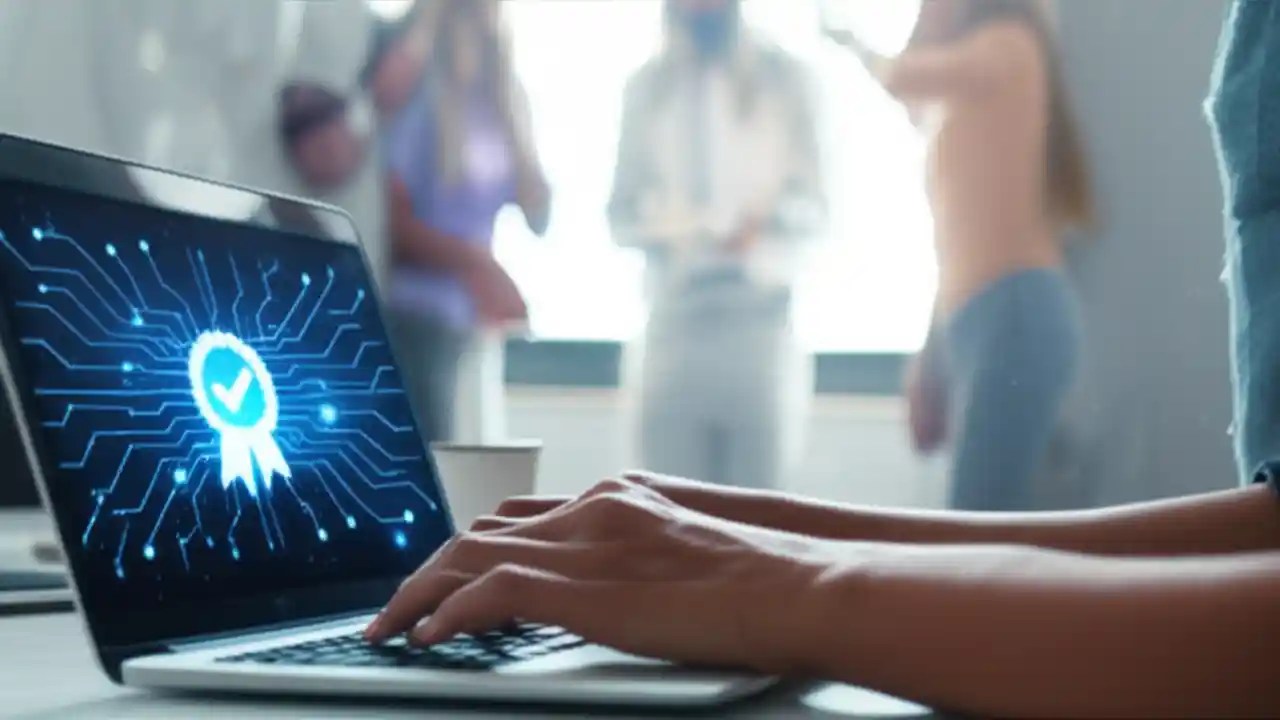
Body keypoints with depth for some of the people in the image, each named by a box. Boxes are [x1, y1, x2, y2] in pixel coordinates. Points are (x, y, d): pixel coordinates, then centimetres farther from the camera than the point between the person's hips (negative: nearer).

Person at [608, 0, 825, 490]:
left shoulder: (779, 76, 9)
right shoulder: (648, 86, 14)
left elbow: (813, 204, 6)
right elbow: (620, 211, 13)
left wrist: (770, 216, -16)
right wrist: (655, 230, -10)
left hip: (758, 319, -1)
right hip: (673, 319, 1)